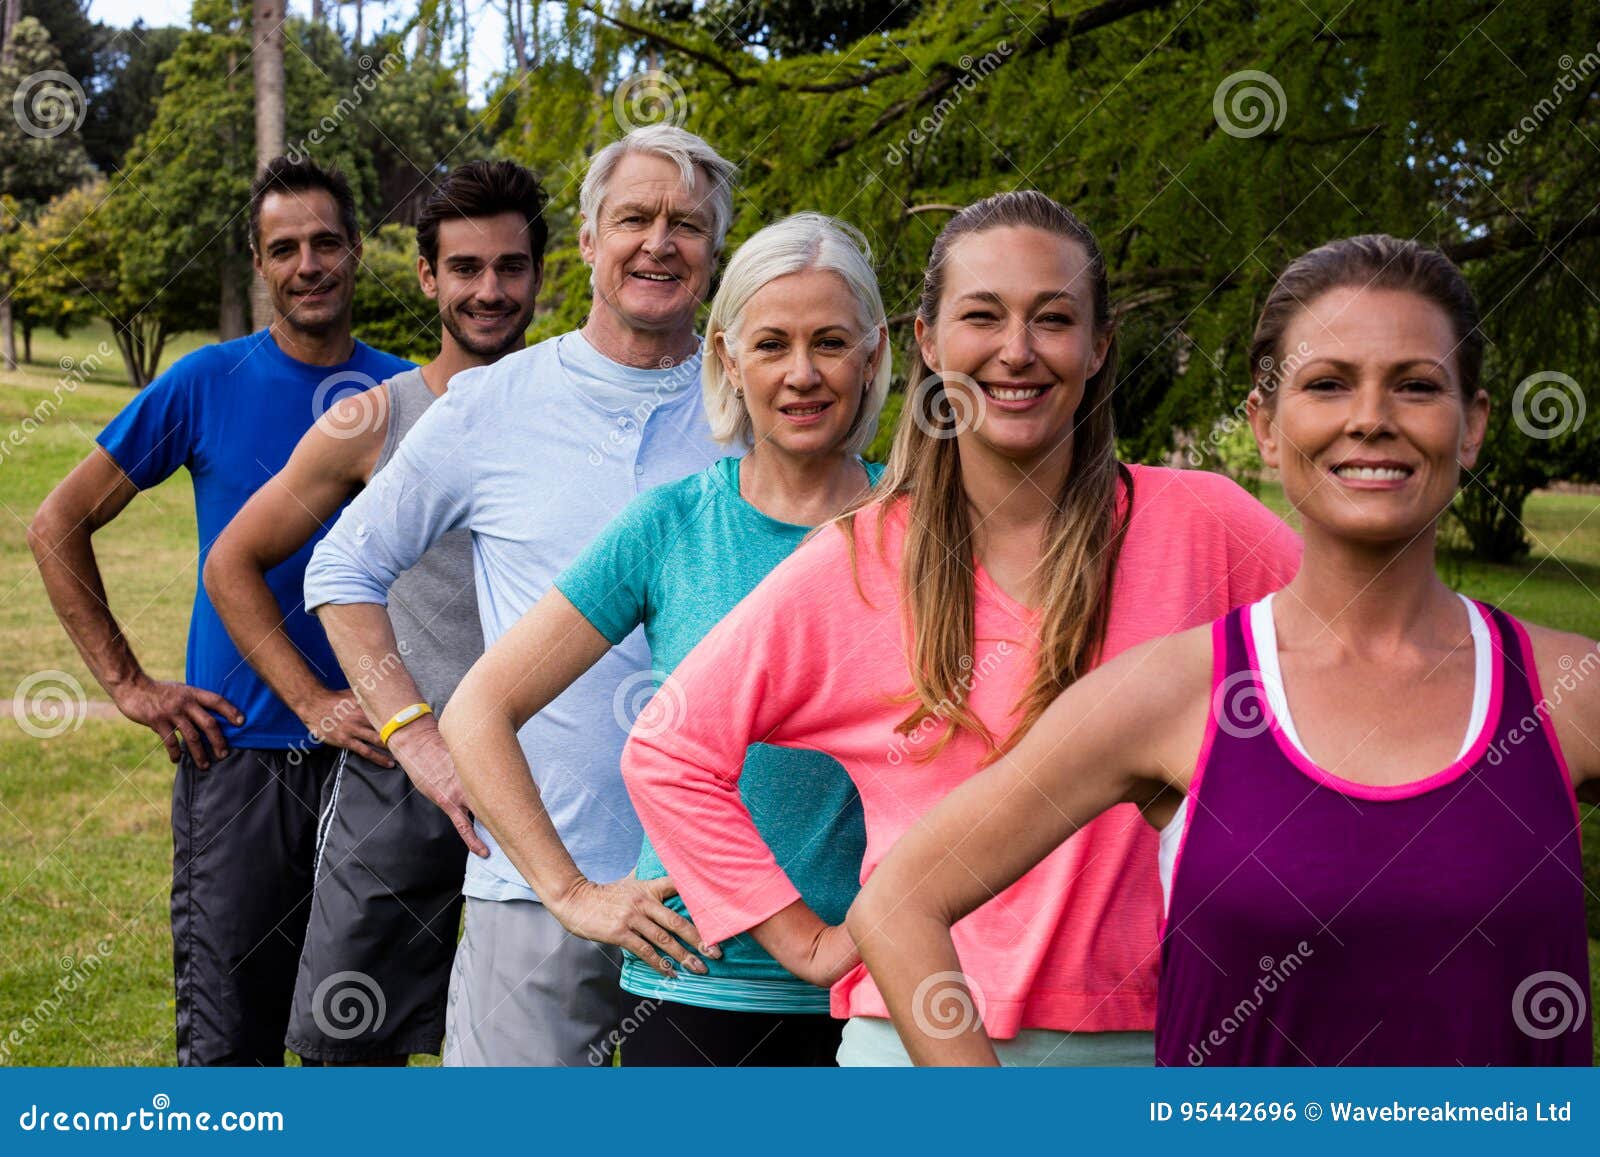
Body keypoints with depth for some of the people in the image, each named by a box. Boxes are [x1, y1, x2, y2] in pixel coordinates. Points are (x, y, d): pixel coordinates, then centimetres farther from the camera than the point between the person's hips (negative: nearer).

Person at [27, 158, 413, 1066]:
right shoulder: (207, 385, -2)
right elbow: (59, 526, 4)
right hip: (235, 753, -1)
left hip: (370, 754, 2)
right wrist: (128, 683, -2)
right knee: (229, 1035, 1)